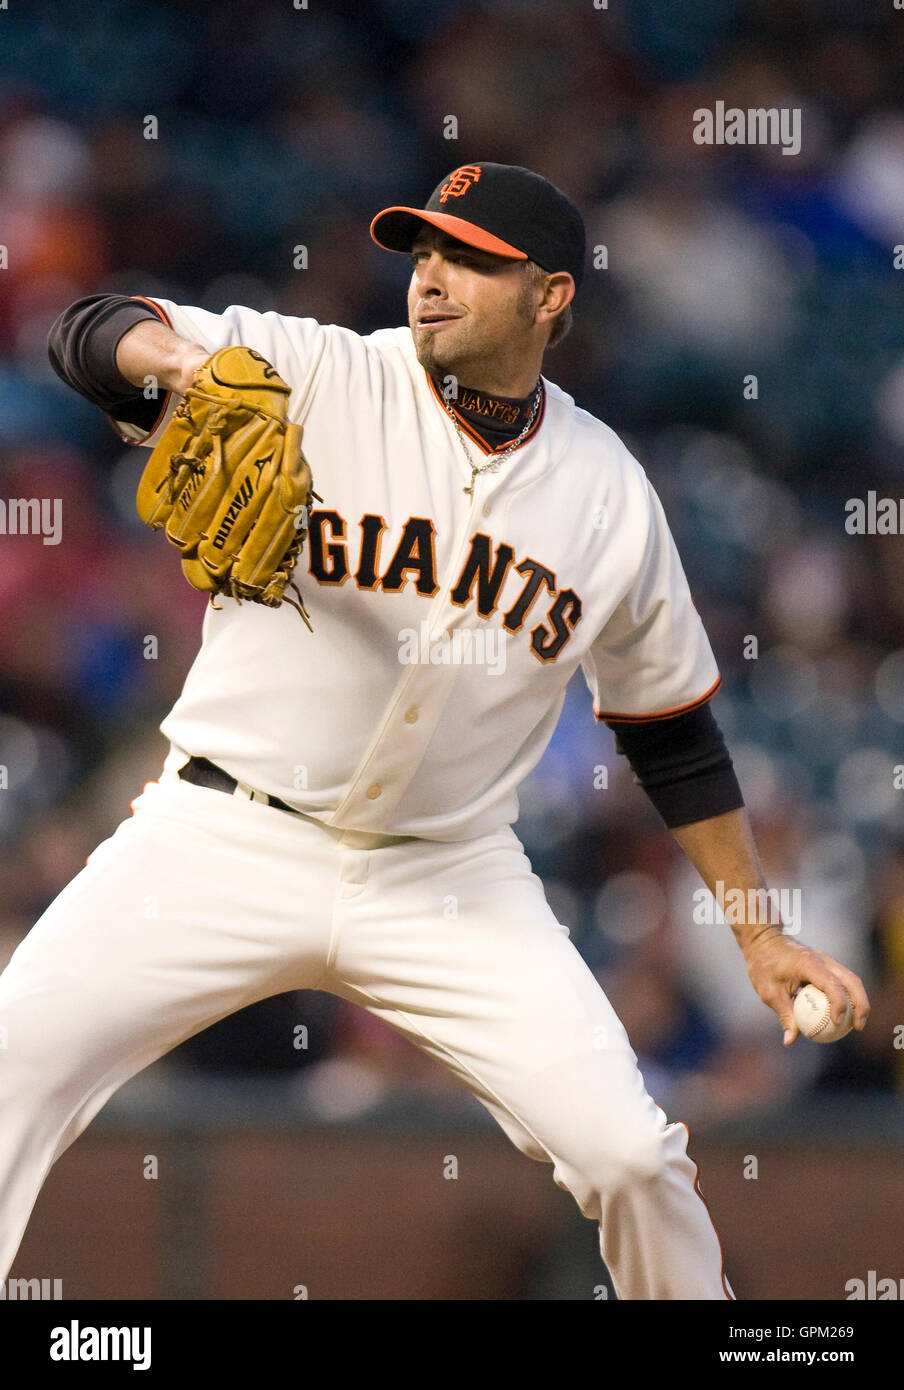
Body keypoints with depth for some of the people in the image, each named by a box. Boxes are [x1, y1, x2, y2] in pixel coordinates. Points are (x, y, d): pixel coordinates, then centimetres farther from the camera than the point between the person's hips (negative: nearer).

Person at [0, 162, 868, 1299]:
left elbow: (673, 733, 14)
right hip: (227, 847, -2)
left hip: (451, 879, 2)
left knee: (630, 1155, -7)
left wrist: (758, 935, 11)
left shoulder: (609, 493, 3)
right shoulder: (317, 377, -6)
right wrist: (175, 355, -40)